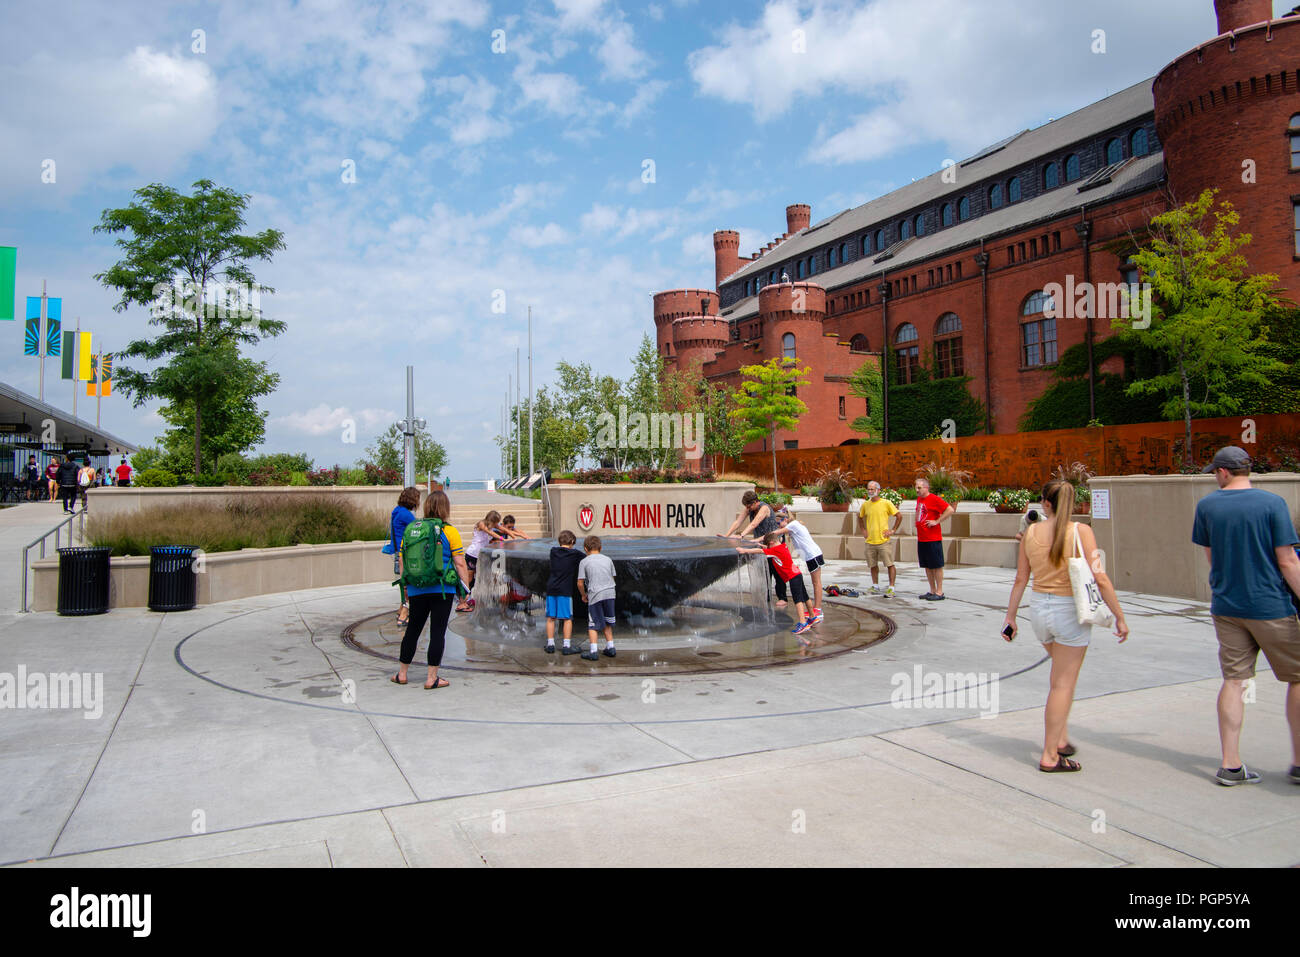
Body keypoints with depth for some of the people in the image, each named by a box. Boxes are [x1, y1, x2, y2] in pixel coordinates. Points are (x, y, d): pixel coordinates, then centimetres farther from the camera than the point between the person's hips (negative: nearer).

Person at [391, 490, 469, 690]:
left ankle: (401, 674, 25)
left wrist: (405, 587, 17)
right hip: (442, 590, -3)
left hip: (417, 589, 3)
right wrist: (466, 588, -1)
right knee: (438, 631, 3)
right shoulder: (450, 532, -5)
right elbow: (460, 563, -8)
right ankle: (432, 678, 6)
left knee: (412, 630, 15)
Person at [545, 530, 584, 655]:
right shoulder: (575, 554, -3)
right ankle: (567, 646, 3)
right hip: (565, 590, -4)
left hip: (551, 588, 4)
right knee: (567, 618, 3)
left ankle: (550, 644, 13)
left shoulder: (553, 551, 7)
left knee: (551, 618, 10)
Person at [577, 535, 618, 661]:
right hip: (610, 593, 4)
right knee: (607, 623, 18)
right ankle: (610, 648, 23)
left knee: (593, 624, 3)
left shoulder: (584, 562, -1)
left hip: (595, 595, -4)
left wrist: (583, 595, 14)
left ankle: (593, 652, -3)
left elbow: (580, 583, -2)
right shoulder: (608, 559, 11)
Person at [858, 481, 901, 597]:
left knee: (890, 565, -4)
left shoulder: (886, 503, -5)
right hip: (870, 541, 4)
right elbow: (860, 517, 24)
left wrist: (893, 530, -4)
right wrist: (863, 530, 13)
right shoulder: (865, 504, 7)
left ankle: (891, 588, 3)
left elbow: (899, 516, 0)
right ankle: (875, 586, 26)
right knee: (873, 565, 12)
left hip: (884, 541, -4)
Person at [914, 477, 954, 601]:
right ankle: (932, 591, 20)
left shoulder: (934, 499, -12)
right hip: (921, 539, 8)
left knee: (937, 566, -1)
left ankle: (939, 592, 3)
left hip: (933, 539, -8)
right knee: (927, 566, 12)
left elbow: (950, 510, -18)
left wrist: (936, 521, -18)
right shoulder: (919, 499, 13)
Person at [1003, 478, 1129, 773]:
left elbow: (1020, 579, 4)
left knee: (1061, 675, 26)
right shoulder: (1081, 531, -11)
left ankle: (1060, 738, 29)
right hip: (1071, 611, -4)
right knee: (1063, 684, 4)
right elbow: (1100, 578, -15)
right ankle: (1050, 756, 9)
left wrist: (1010, 616, 12)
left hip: (1039, 608, 4)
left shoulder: (1031, 532, 0)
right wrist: (1119, 616, -7)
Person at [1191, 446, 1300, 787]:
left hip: (1226, 607, 3)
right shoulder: (1272, 503, -9)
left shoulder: (1206, 506, 0)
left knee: (1234, 680, 7)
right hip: (1270, 606, -3)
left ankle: (1231, 765, 8)